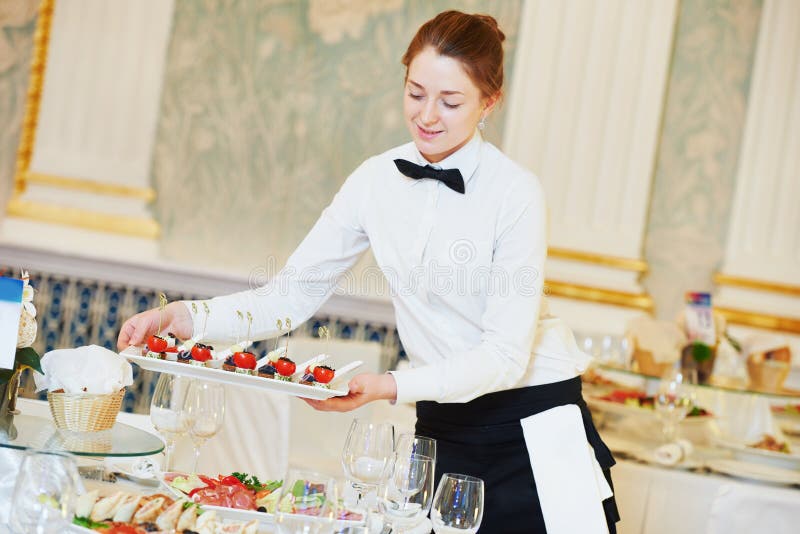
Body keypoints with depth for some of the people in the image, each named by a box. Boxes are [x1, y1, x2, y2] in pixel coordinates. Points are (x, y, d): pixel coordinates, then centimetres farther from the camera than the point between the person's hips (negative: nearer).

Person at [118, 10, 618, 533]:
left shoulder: (515, 192, -18)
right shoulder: (377, 180, -4)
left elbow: (506, 354, -21)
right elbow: (292, 295, -4)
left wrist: (388, 386, -33)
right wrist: (178, 317, -18)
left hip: (532, 424, -4)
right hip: (444, 420, 4)